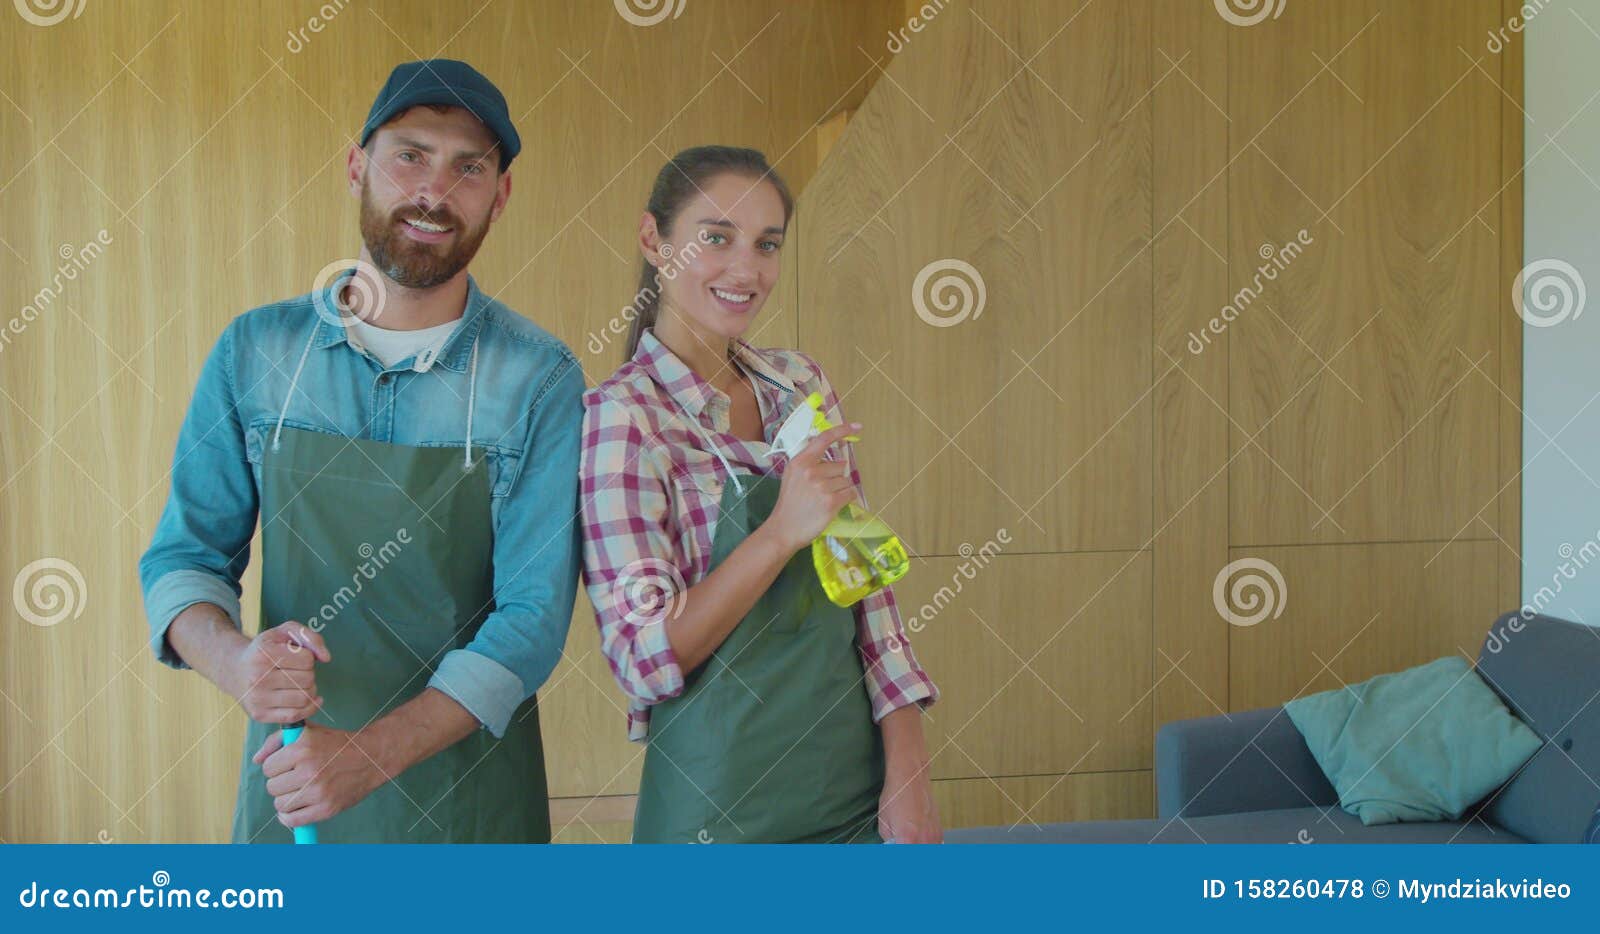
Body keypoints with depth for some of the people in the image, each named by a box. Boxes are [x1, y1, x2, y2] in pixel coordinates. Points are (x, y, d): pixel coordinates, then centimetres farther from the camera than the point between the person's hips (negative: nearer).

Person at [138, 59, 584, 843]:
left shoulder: (539, 378, -10)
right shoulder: (255, 351, -2)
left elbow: (533, 613, -14)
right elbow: (183, 557, 2)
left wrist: (370, 753, -24)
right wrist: (234, 660, -20)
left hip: (468, 799, -2)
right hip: (288, 785, 2)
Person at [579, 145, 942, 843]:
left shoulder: (801, 383, 3)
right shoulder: (622, 415, -14)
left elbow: (866, 581, 5)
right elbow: (645, 660, -17)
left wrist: (908, 769, -2)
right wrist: (781, 533, -27)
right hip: (723, 806, -5)